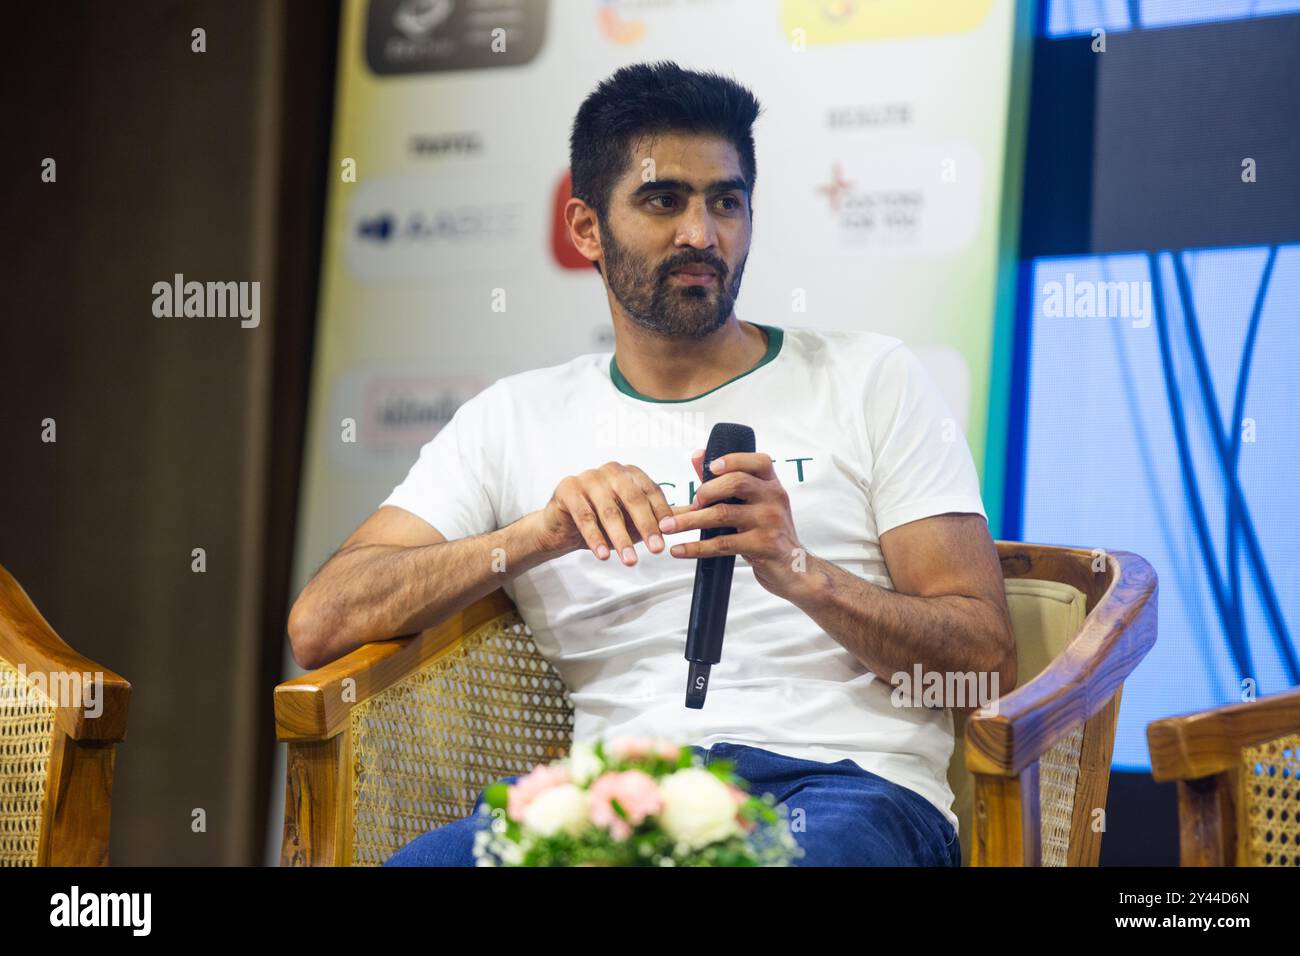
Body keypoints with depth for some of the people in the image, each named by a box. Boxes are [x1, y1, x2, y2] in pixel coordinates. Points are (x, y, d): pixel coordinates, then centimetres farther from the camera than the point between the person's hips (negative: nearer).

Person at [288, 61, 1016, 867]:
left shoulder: (871, 379, 16)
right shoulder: (518, 419, 21)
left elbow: (987, 662, 7)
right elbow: (320, 625, 8)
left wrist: (799, 573, -11)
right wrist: (537, 536, -6)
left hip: (846, 781, 0)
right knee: (428, 860, -34)